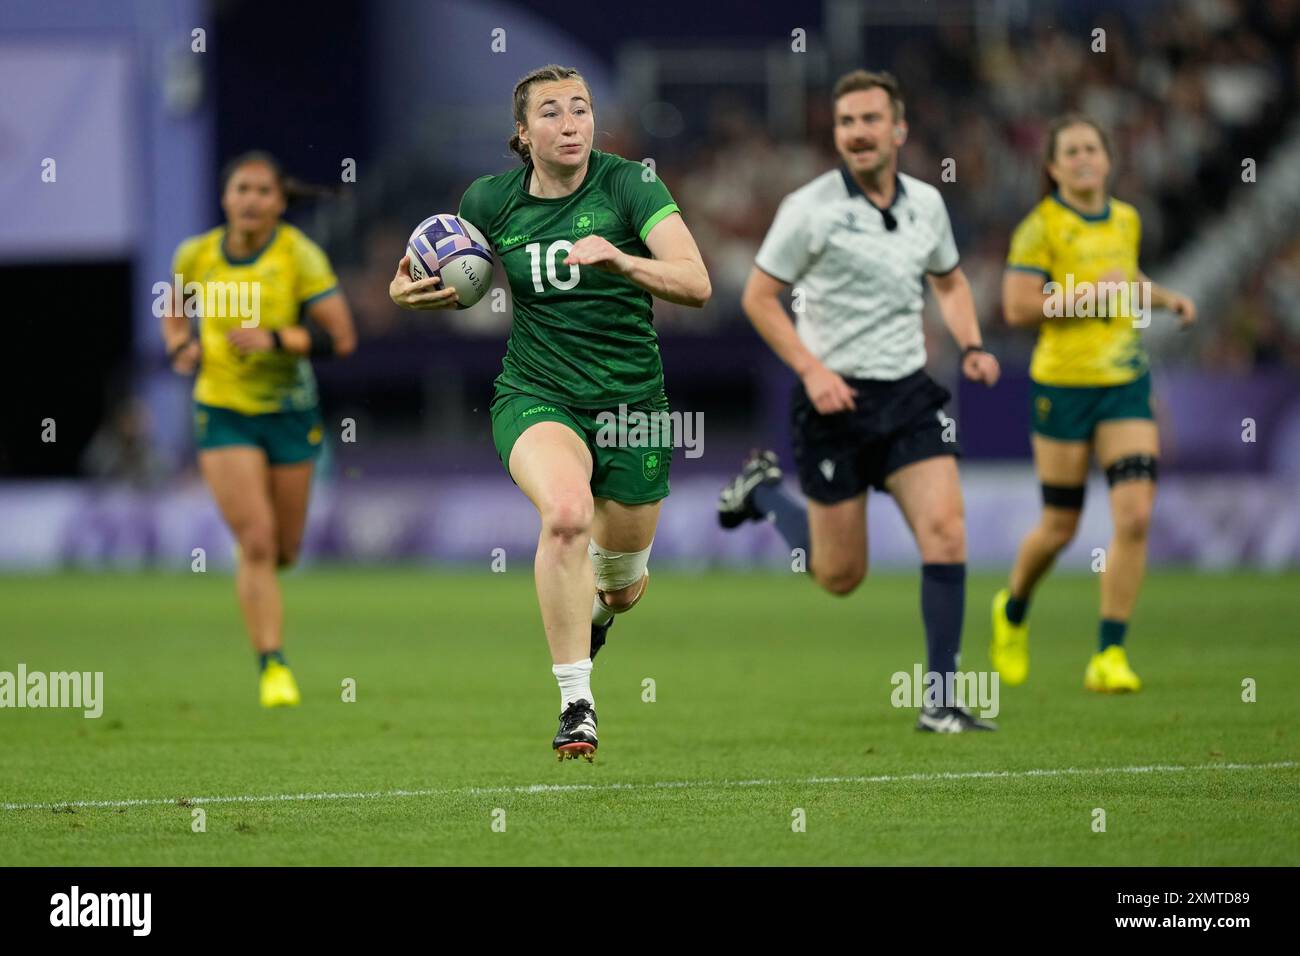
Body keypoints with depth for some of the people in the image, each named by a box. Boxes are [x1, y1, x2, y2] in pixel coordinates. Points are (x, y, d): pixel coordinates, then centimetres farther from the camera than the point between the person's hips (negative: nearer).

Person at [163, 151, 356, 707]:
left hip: (289, 412, 0)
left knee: (282, 551, 11)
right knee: (255, 542, -16)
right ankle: (273, 666, -10)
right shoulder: (195, 255, -3)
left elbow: (341, 337, -14)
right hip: (223, 414, 0)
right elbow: (174, 308, 19)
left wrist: (275, 340, -25)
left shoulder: (299, 255, -11)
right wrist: (179, 346, -1)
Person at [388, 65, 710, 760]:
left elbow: (696, 284, -22)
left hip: (631, 401, 0)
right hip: (537, 395, 0)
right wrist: (411, 290, -3)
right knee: (566, 511, -33)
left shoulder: (629, 185, -11)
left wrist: (622, 261, -39)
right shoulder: (490, 201, -1)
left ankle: (595, 608, 53)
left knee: (622, 587, 12)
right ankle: (576, 704, -28)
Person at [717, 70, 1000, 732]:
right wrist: (812, 370, -15)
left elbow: (950, 281, 22)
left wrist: (970, 346, 5)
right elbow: (758, 297, -5)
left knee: (945, 531, -15)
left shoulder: (926, 203, 5)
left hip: (909, 391, 4)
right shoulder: (811, 208, -11)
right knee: (840, 575, 3)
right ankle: (764, 491, 34)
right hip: (836, 398, -4)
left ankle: (941, 700, -8)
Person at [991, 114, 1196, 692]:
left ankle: (1109, 656, -5)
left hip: (1127, 384, 4)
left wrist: (1165, 299, 13)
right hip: (1063, 385, -4)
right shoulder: (1041, 227, -8)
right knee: (1060, 528, 4)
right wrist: (1087, 296, -20)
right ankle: (1013, 611, 36)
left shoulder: (1126, 220, 10)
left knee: (1135, 517, -12)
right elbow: (1017, 307, -16)